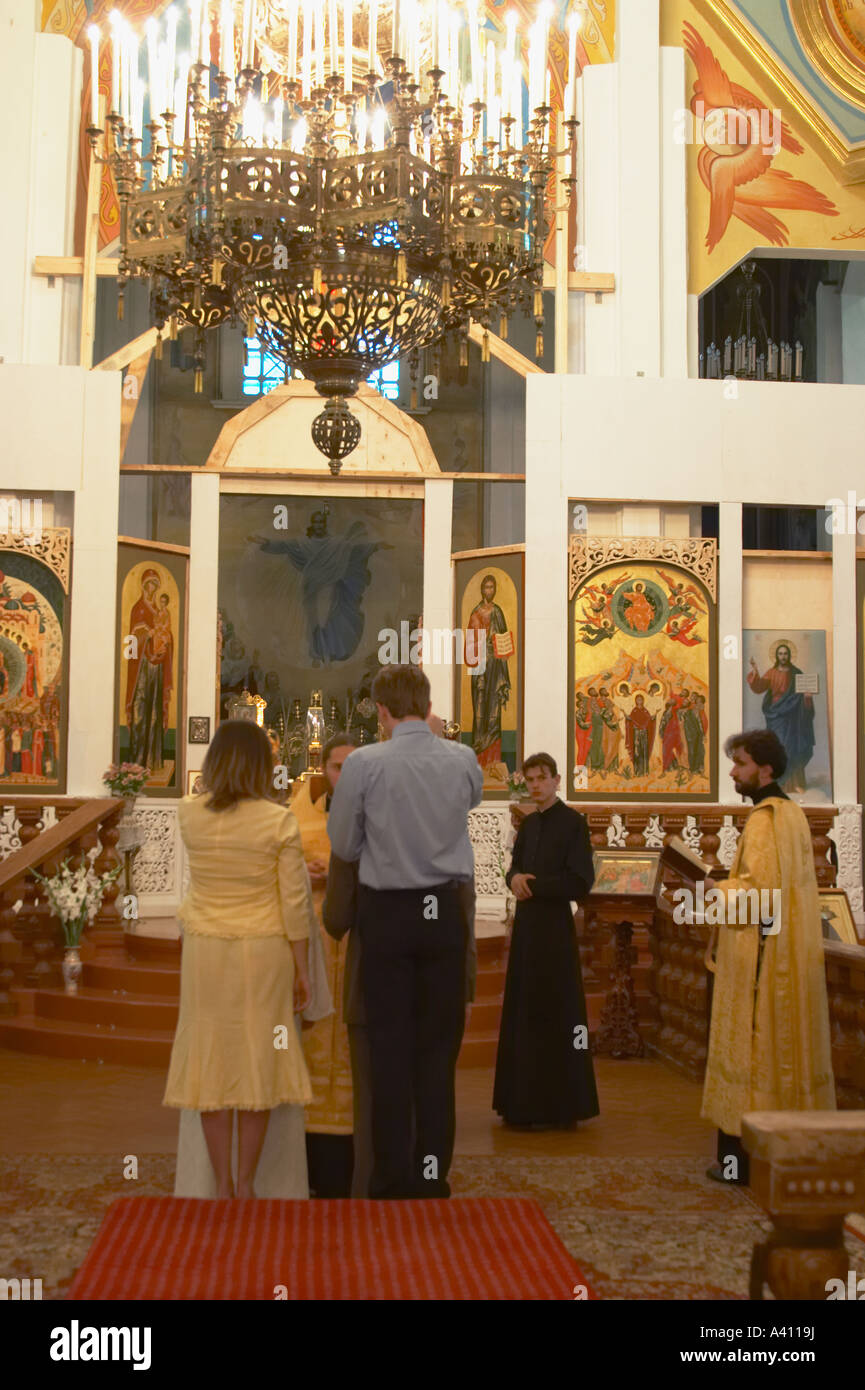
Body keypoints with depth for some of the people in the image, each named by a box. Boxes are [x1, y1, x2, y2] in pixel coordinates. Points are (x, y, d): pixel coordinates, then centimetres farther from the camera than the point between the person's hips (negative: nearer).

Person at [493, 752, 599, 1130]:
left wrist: (532, 884, -12)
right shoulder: (528, 824, 14)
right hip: (526, 925, 7)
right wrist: (515, 879, -5)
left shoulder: (573, 822, -8)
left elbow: (580, 882, -13)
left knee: (554, 1013, -3)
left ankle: (558, 1107, 5)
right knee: (523, 1011, 8)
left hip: (555, 928, -7)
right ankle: (525, 1103, 17)